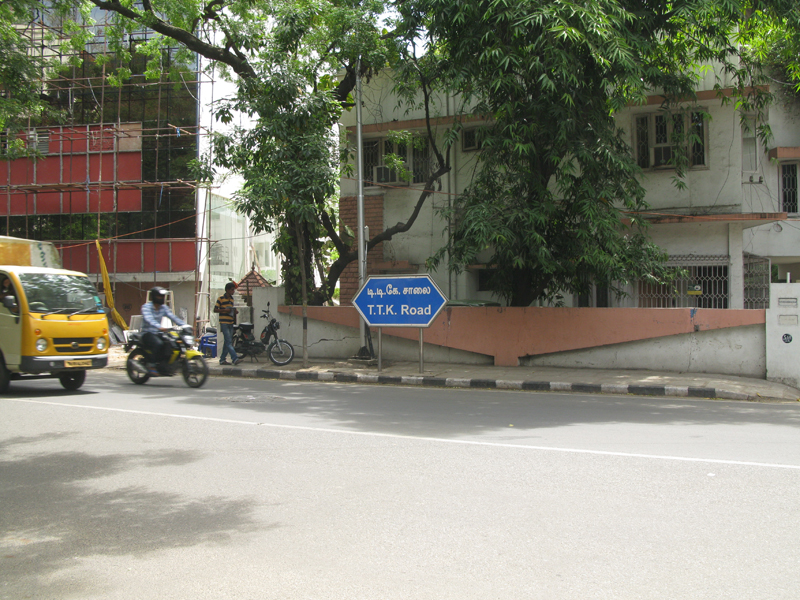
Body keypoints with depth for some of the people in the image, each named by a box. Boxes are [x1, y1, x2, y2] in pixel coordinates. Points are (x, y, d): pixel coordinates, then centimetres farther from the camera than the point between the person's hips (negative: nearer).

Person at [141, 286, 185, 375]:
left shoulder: (164, 307, 11)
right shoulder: (146, 307, -10)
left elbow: (172, 317, 3)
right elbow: (149, 319, -28)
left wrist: (184, 325, -14)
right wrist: (160, 327, -47)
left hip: (158, 334, 6)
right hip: (147, 334, -6)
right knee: (159, 343, -37)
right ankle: (151, 366, -25)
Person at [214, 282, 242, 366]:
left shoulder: (232, 299, 16)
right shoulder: (221, 298, -5)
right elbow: (215, 309, -6)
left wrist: (234, 311, 6)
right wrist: (225, 310, -18)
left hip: (230, 323, 8)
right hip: (224, 323, -8)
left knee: (227, 342, 9)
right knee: (229, 341, -12)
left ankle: (222, 359, 15)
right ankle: (235, 359, -19)